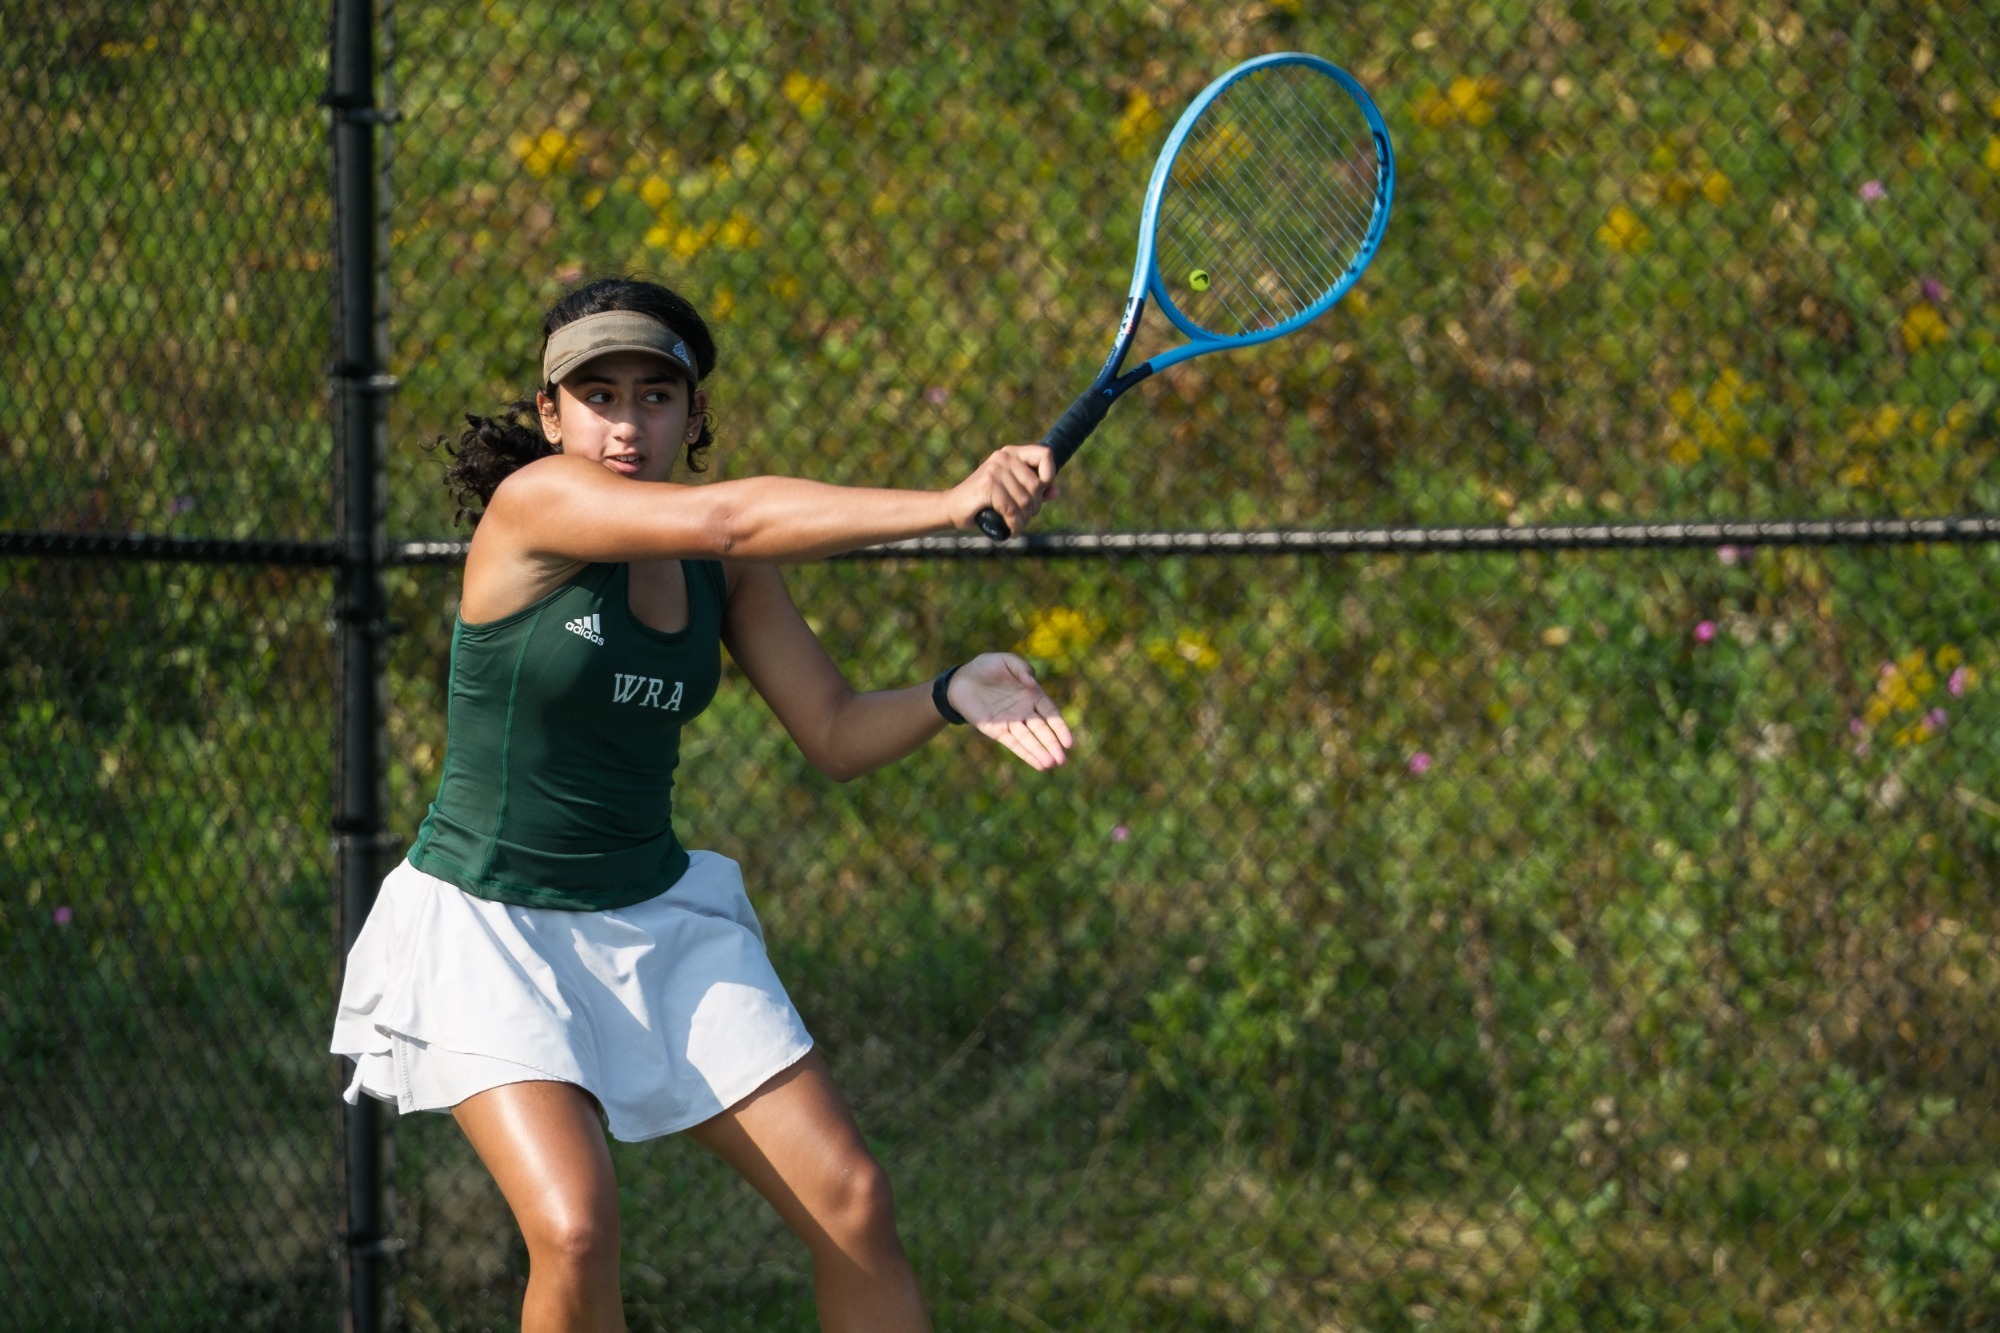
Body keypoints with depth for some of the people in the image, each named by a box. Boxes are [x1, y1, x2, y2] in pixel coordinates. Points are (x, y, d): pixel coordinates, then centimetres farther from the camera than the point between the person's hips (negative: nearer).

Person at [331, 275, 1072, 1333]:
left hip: (657, 920, 6)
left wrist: (949, 695, -18)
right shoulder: (534, 504, -18)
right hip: (492, 929, -6)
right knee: (575, 1230, -25)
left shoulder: (722, 573, 2)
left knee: (852, 1204, -2)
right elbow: (722, 521, -33)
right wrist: (951, 505, -39)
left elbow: (836, 736, 3)